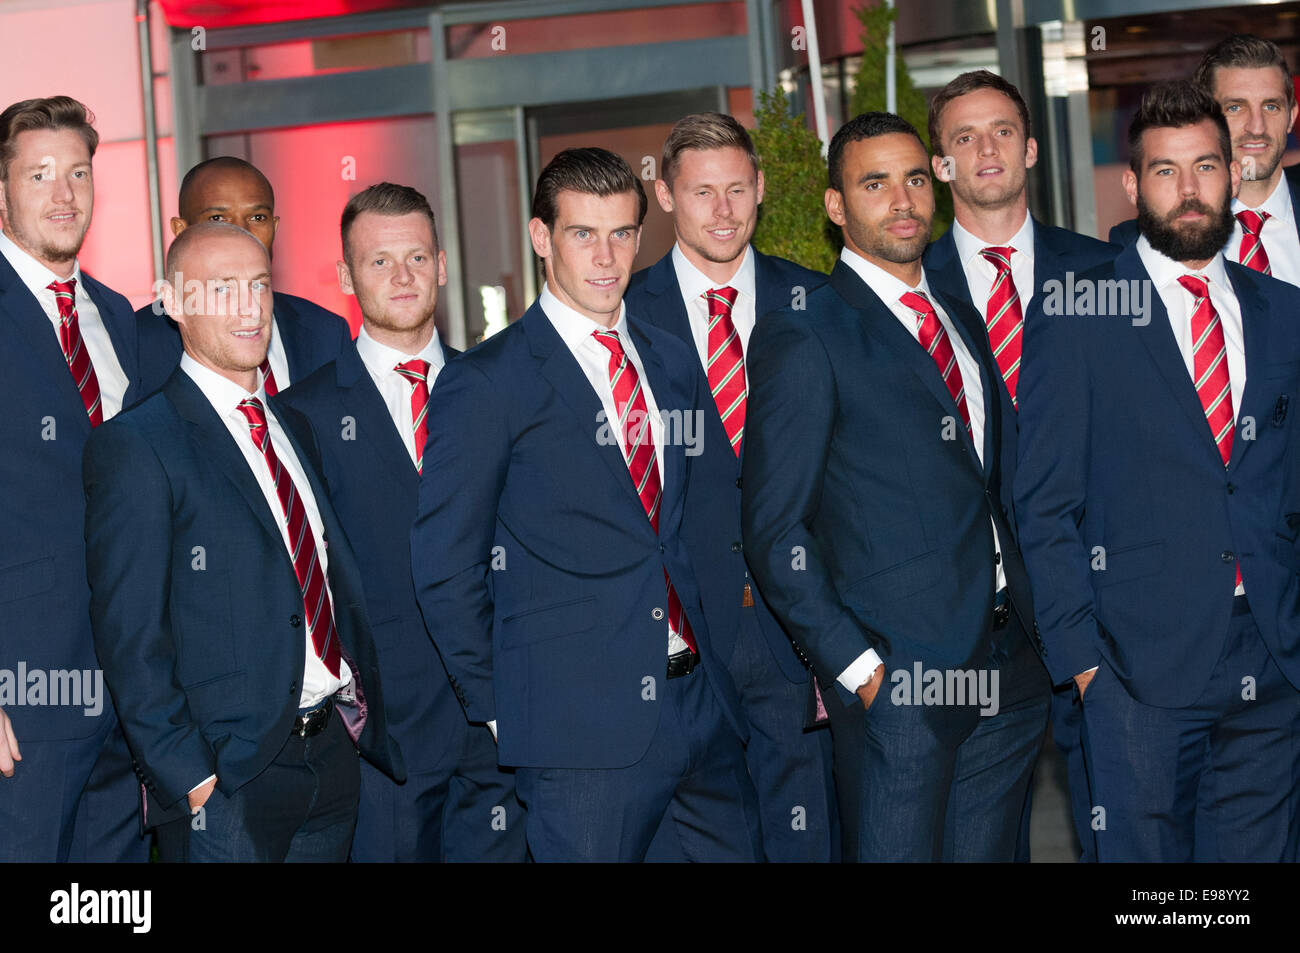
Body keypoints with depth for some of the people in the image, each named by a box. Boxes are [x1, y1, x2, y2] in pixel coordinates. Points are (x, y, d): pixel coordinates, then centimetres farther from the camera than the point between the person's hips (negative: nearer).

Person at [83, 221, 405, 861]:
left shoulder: (293, 429, 15)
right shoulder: (134, 446, -8)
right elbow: (129, 635, -11)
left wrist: (367, 721, 10)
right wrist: (189, 778, -16)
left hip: (335, 753, 7)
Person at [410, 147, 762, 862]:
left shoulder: (673, 362, 14)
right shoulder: (485, 384, -5)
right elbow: (445, 567, -3)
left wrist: (708, 651, 10)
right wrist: (497, 710, -3)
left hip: (702, 701, 6)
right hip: (580, 727, -6)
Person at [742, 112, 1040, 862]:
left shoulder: (961, 321, 16)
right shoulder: (801, 339, -6)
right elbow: (774, 530, -9)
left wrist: (1040, 636, 8)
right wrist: (854, 665, -14)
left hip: (1007, 673, 7)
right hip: (895, 678, -6)